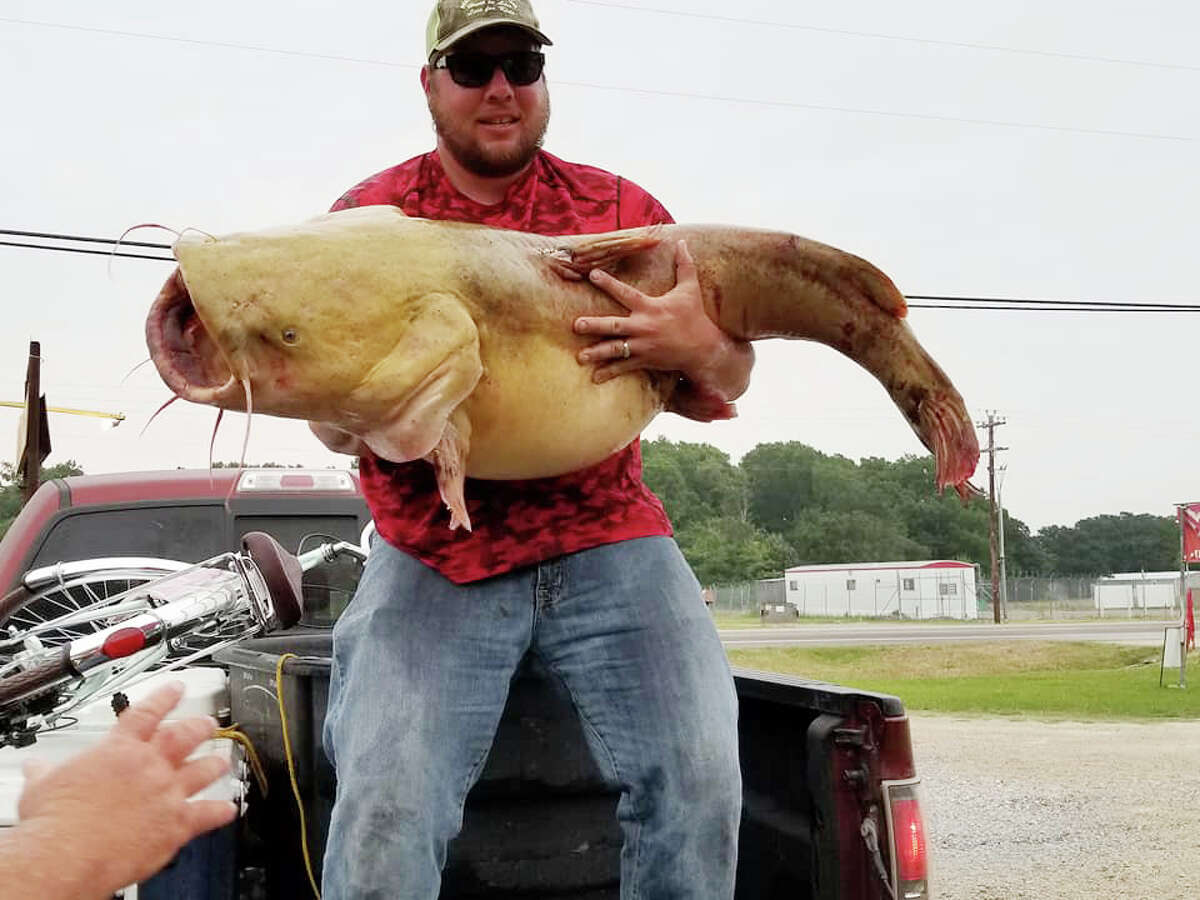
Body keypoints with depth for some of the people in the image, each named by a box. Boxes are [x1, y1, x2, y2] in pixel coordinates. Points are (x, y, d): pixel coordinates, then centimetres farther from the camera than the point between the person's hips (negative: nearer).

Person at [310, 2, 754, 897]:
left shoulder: (621, 209, 7)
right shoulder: (371, 217, 4)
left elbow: (732, 374, 7)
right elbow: (332, 422, 3)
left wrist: (697, 347, -17)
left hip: (606, 540, 1)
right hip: (435, 559, -1)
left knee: (700, 777, -13)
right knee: (386, 802, -18)